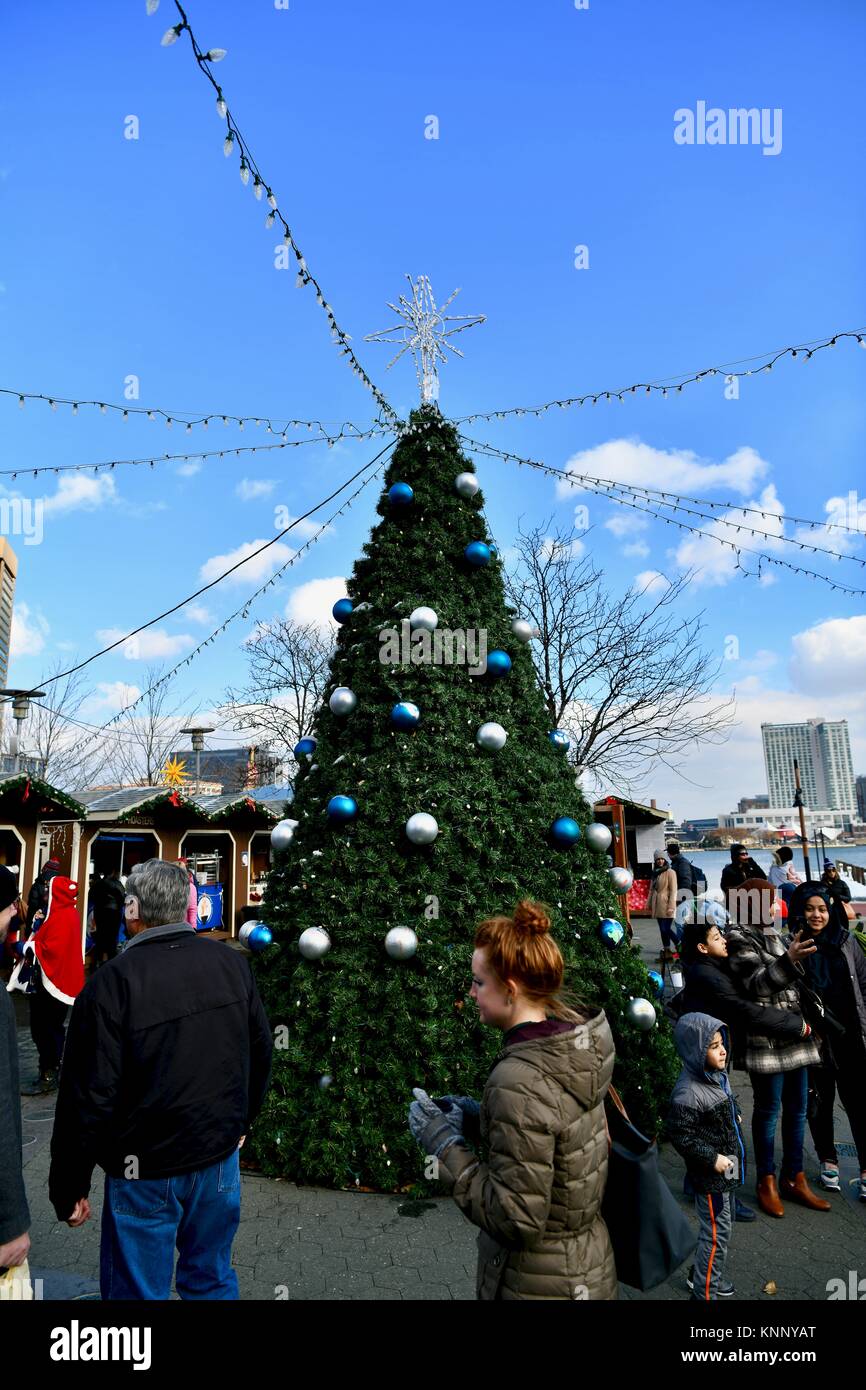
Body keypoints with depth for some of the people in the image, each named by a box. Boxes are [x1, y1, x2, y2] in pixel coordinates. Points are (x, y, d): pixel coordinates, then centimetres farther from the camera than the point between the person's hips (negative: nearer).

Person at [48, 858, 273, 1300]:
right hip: (221, 1155, 4)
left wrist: (69, 1189, -3)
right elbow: (260, 1054, 5)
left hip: (147, 1169, -4)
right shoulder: (232, 964, -6)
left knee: (138, 1289, 15)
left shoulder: (111, 982, -21)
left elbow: (89, 1097, -17)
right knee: (212, 1278, 23)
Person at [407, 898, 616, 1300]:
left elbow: (517, 1219, -26)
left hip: (540, 1283, -7)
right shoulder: (577, 1041, -8)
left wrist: (444, 1143, -19)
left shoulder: (519, 1083, -31)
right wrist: (479, 1117, 0)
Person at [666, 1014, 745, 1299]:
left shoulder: (718, 1075, -1)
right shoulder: (688, 1092, -30)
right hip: (710, 1176, -9)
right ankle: (705, 1292, 23)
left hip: (727, 1171, 9)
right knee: (717, 1233, 4)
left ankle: (701, 1274, 42)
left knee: (722, 1225, 23)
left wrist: (734, 1117, 7)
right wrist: (712, 1158, -22)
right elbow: (680, 1136, -26)